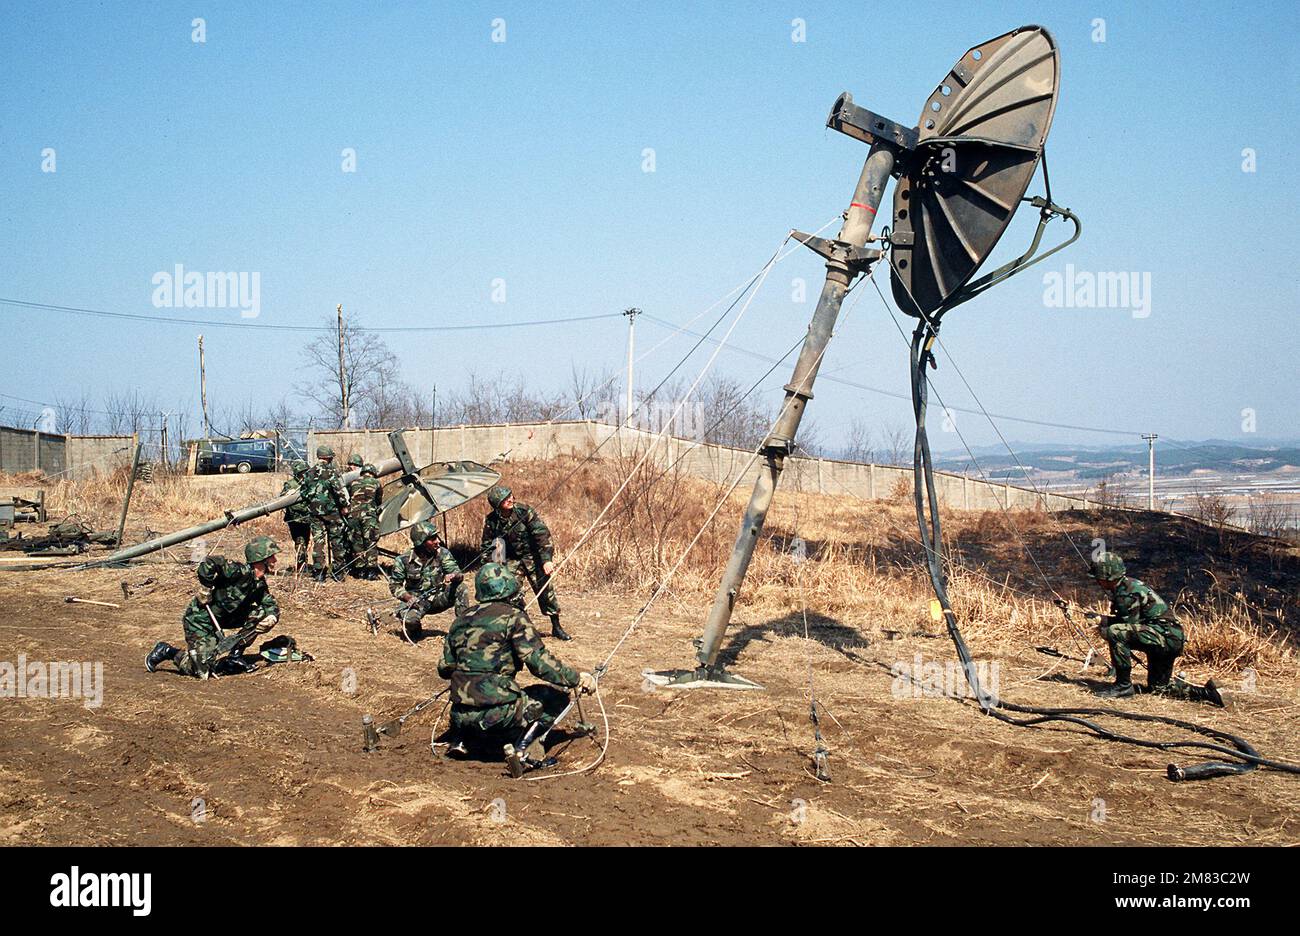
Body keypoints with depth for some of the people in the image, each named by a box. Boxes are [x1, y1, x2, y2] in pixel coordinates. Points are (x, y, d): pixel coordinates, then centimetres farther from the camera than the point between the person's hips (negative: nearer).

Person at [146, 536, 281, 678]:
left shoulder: (260, 584, 2)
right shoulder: (242, 571, -25)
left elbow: (272, 604, 6)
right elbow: (209, 563, -35)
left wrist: (272, 617, -17)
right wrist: (205, 589, -26)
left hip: (220, 620, 8)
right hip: (199, 620, -8)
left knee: (261, 614, -4)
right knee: (203, 669, -11)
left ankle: (234, 653, 5)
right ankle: (166, 651, 11)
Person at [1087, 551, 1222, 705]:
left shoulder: (1127, 593, -18)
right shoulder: (1127, 585, 12)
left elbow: (1130, 626, -15)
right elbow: (1129, 619, 20)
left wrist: (1103, 629, -2)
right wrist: (1104, 619, 9)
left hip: (1165, 636, -11)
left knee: (1115, 633, -25)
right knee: (1158, 687, 21)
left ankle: (1123, 685, -15)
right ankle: (1205, 692, 16)